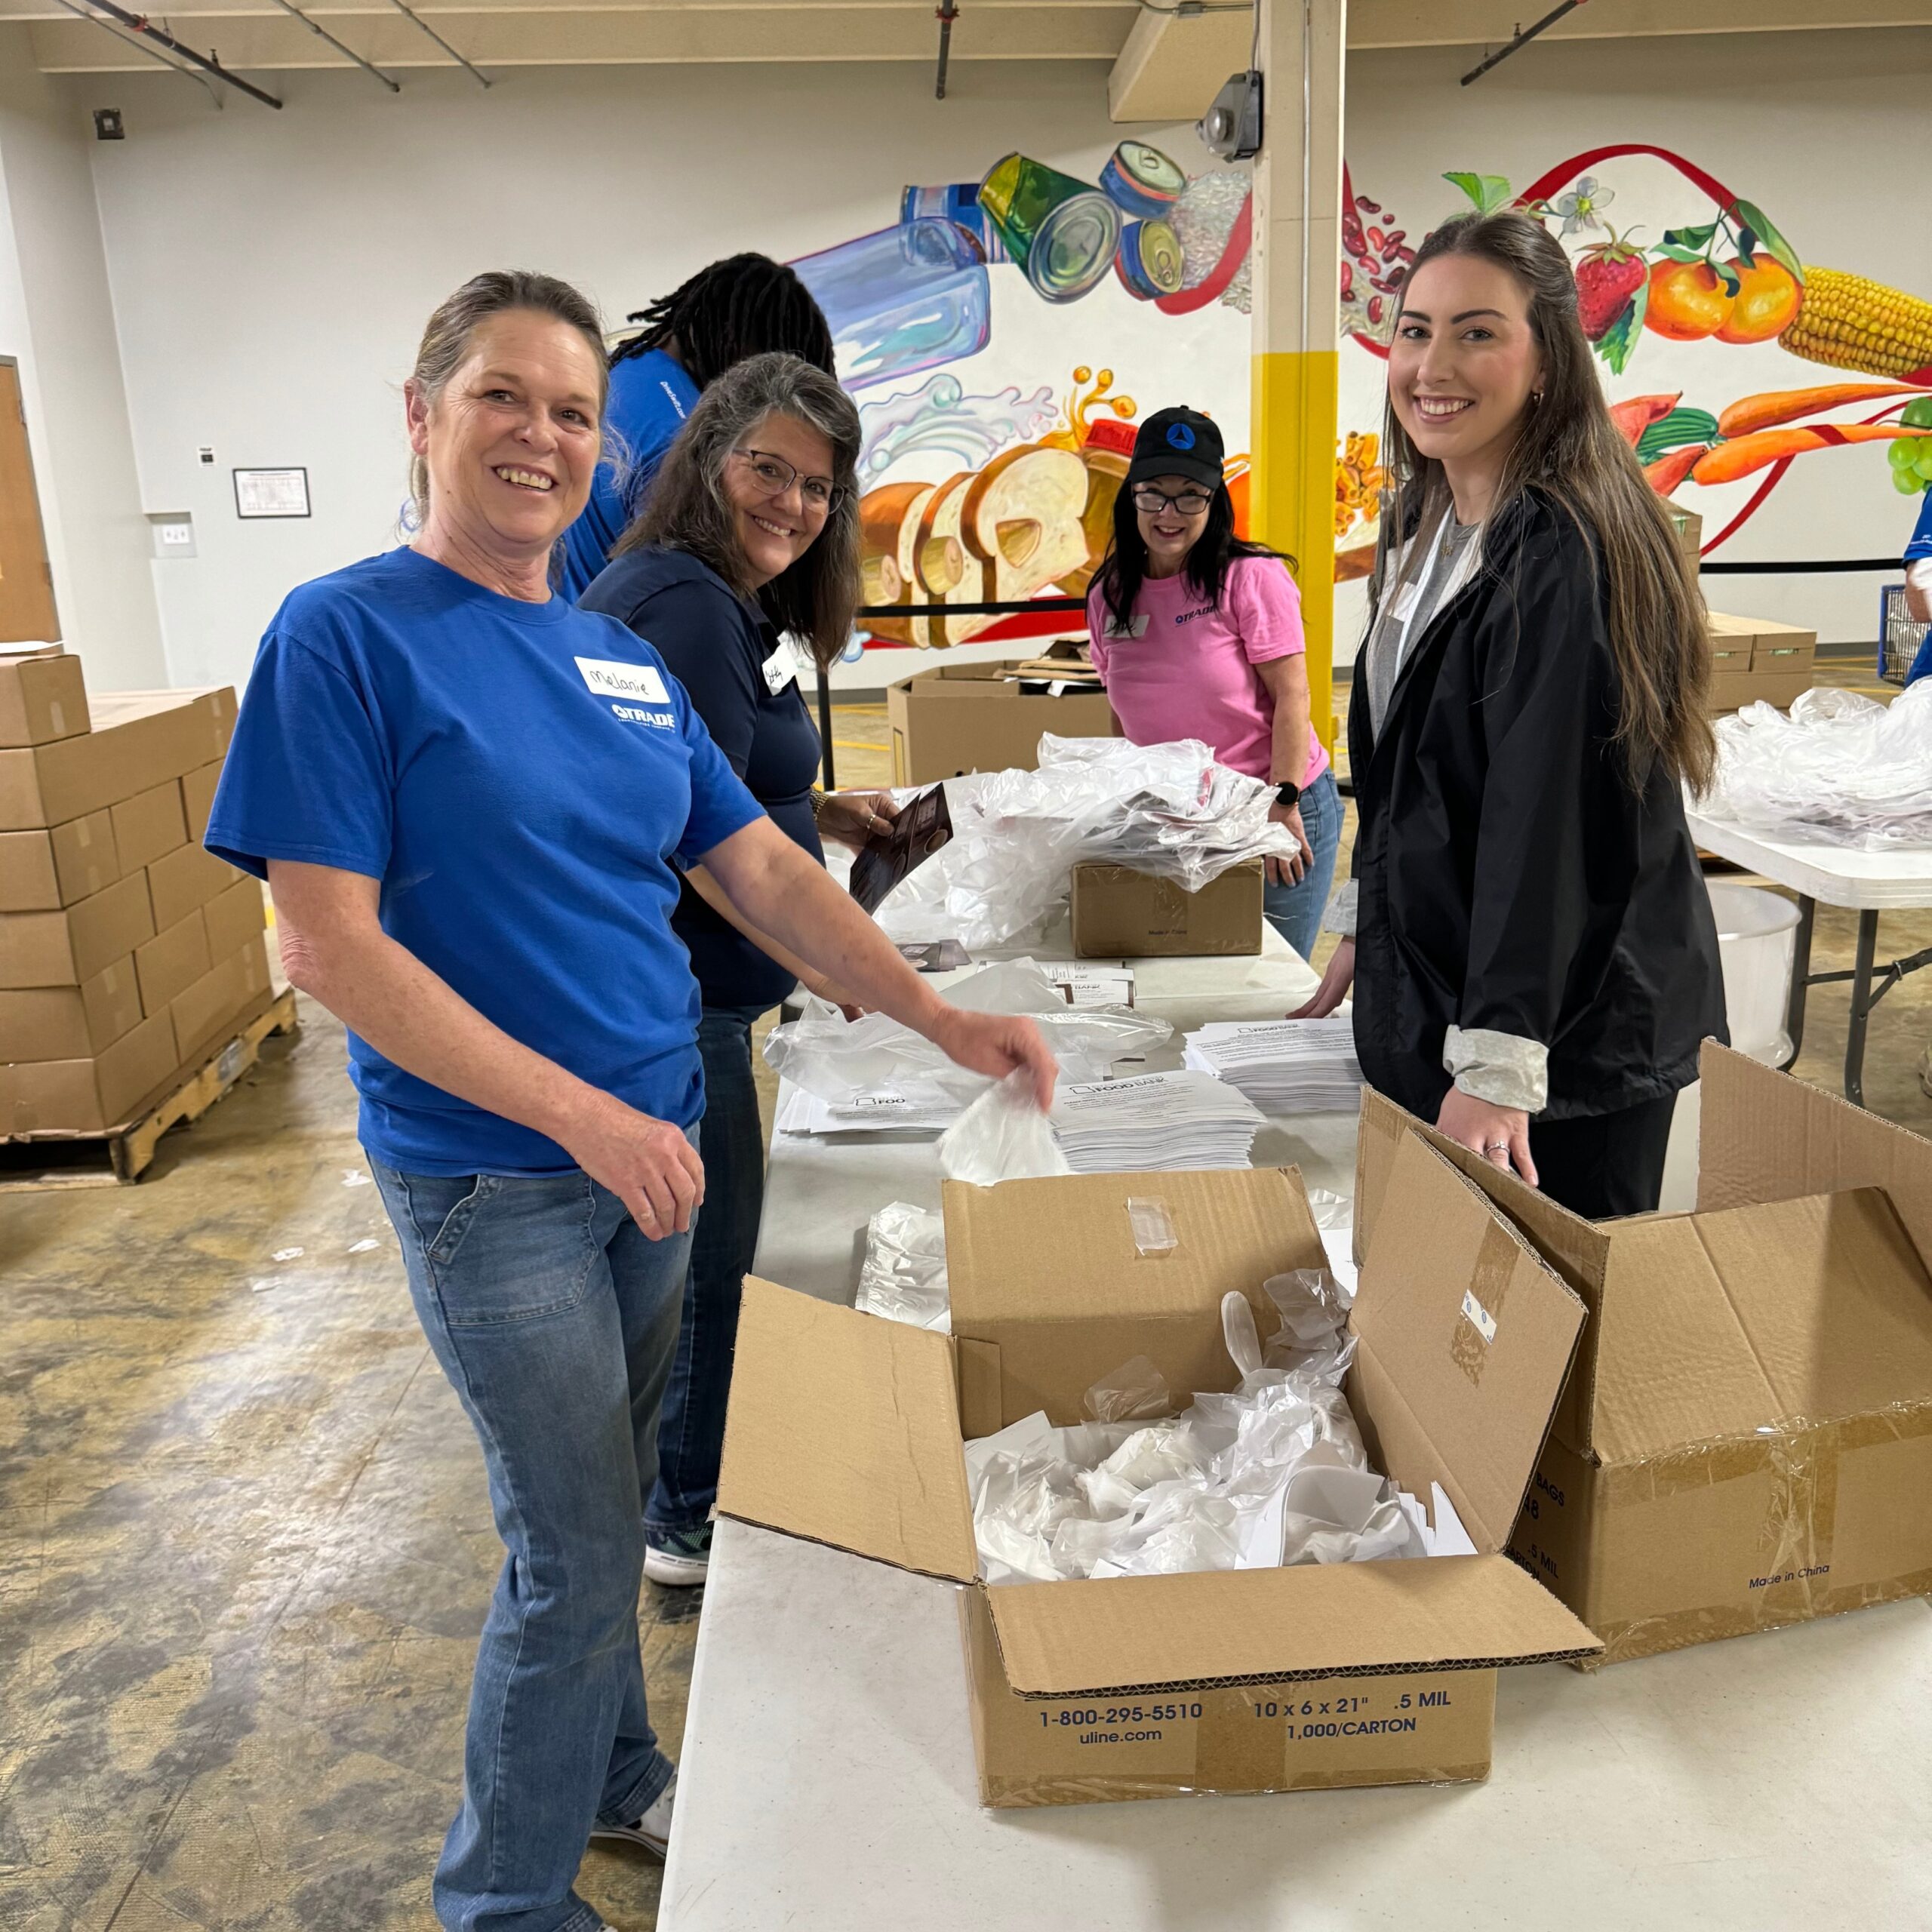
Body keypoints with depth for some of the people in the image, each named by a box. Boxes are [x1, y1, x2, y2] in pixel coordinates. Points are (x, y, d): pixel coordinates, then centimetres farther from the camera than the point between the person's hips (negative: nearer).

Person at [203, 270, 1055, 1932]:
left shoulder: (623, 658, 7)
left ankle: (613, 1777, 45)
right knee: (577, 1549, 3)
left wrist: (940, 1019, -2)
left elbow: (767, 871, 7)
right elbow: (328, 942, -18)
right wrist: (580, 1112, -22)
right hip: (492, 1178, -6)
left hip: (651, 1145, 6)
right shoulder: (345, 635, -12)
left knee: (607, 1508, 21)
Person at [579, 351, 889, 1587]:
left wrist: (822, 811, 11)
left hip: (685, 985, 11)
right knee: (711, 1252, 4)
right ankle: (691, 1521, 26)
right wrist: (839, 969, -19)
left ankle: (686, 1493, 44)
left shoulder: (727, 603, 13)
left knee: (693, 1246, 23)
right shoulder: (683, 606, -21)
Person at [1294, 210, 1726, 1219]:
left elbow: (1547, 822, -25)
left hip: (1571, 1037, -8)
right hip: (1426, 989, 8)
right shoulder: (1426, 523, 8)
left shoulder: (1564, 556, -20)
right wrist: (1364, 927, 20)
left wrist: (1497, 1062, -27)